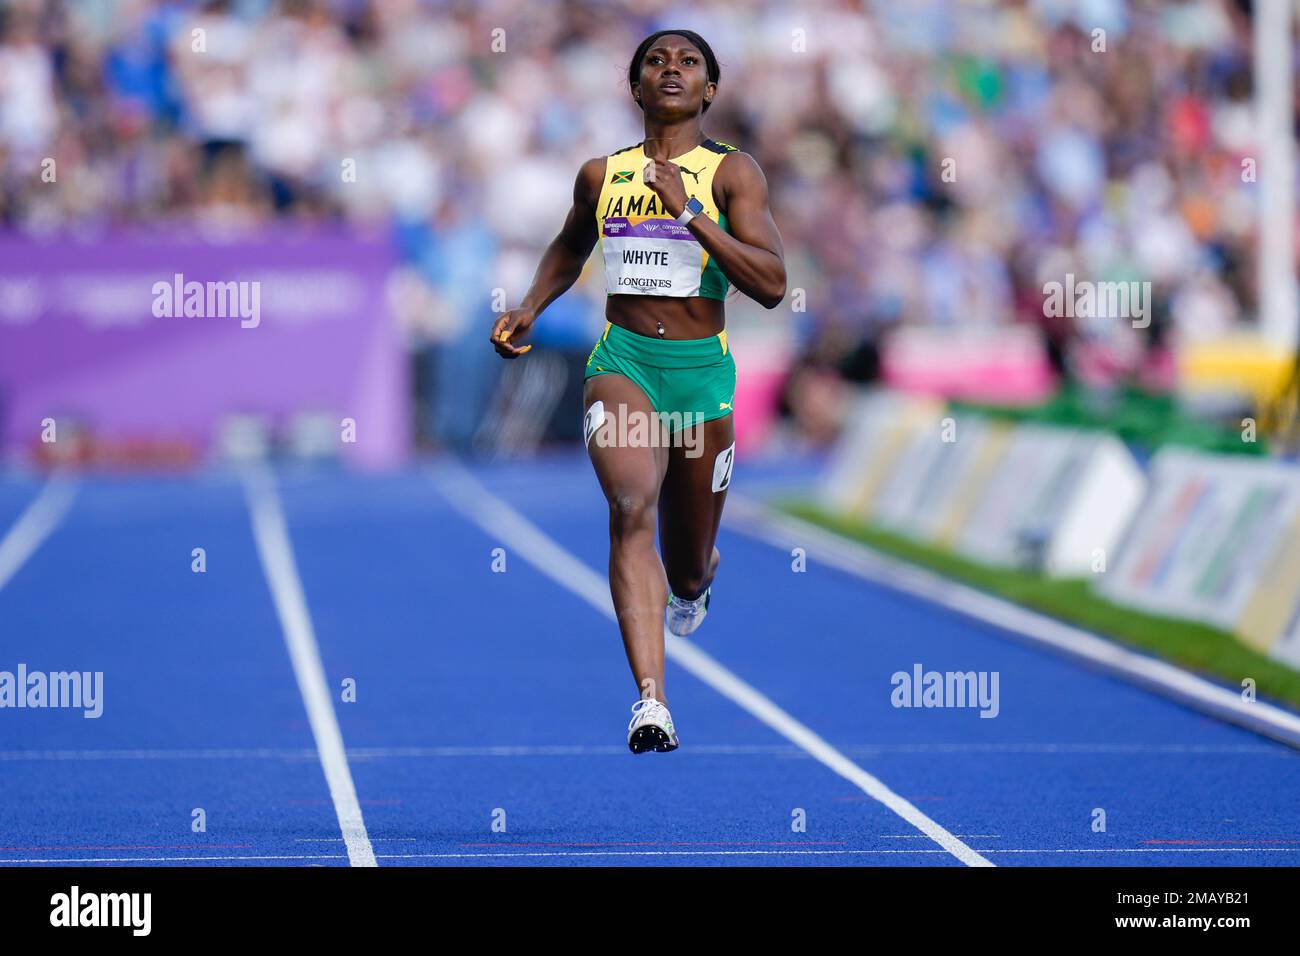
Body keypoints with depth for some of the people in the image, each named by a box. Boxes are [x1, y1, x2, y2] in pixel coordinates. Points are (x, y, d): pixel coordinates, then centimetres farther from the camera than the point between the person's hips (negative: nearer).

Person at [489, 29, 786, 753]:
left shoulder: (733, 171, -1)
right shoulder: (602, 175, 9)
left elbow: (772, 285, -12)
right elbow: (570, 249, 30)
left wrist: (689, 212, -19)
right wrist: (530, 310, 13)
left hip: (703, 369, 0)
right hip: (623, 360, 0)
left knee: (688, 568, 12)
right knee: (632, 504, -29)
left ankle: (694, 583, 54)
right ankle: (652, 702, -39)